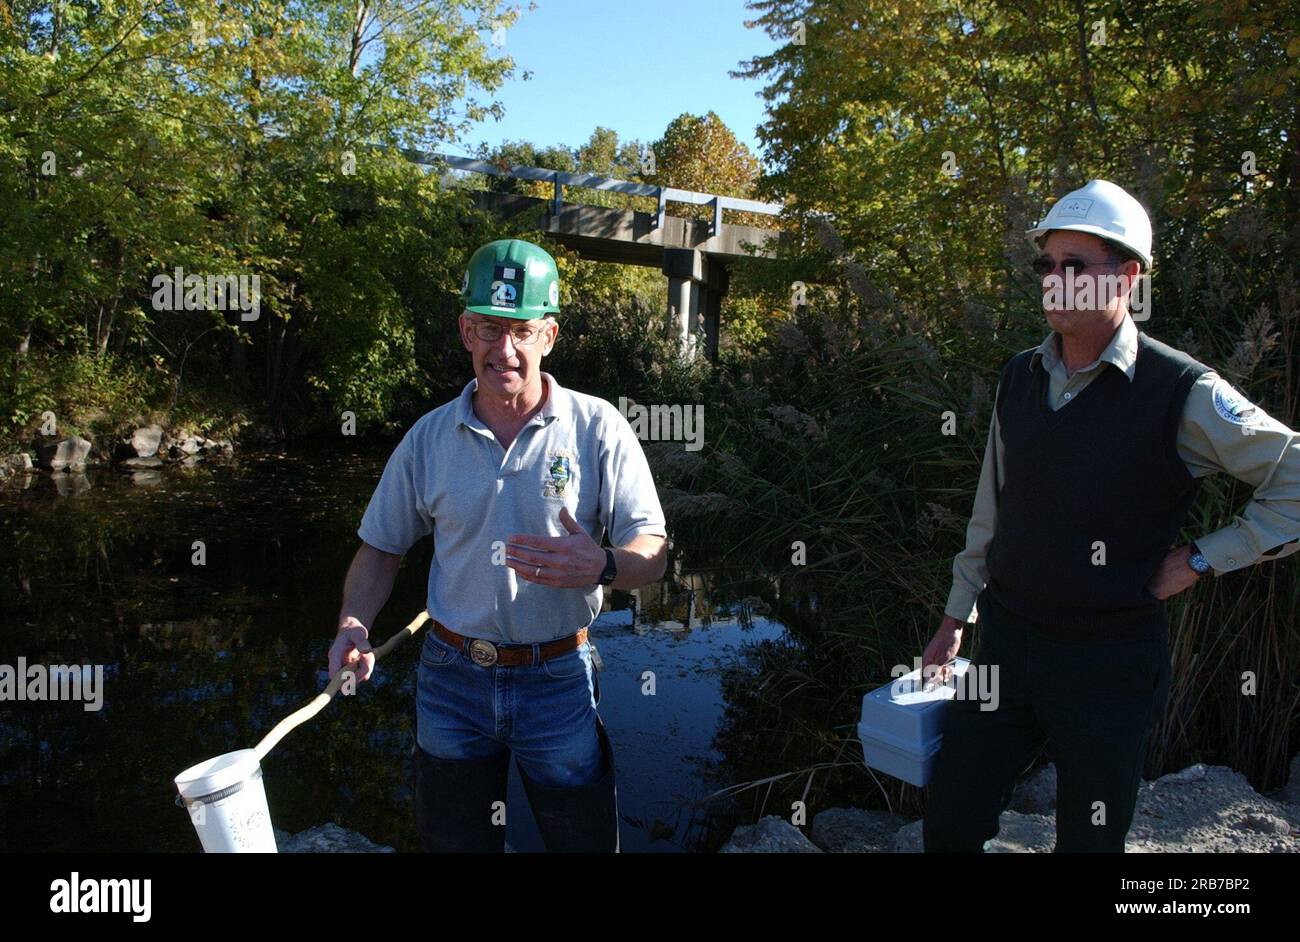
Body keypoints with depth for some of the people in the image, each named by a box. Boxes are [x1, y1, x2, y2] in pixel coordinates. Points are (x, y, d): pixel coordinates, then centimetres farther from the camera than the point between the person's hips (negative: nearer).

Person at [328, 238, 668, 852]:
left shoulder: (598, 428, -7)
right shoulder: (428, 438, 1)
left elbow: (653, 553, -9)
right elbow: (381, 547, 10)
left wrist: (601, 567, -31)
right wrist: (354, 625, -7)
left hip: (560, 680, -2)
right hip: (453, 677, 2)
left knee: (584, 840, 11)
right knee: (453, 840, 18)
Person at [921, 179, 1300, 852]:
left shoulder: (1183, 393, -13)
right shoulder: (1020, 379, 3)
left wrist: (1200, 560, -8)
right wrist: (956, 617, 17)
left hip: (1110, 663, -4)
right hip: (1005, 642, 5)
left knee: (1088, 840, 11)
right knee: (947, 826, 11)